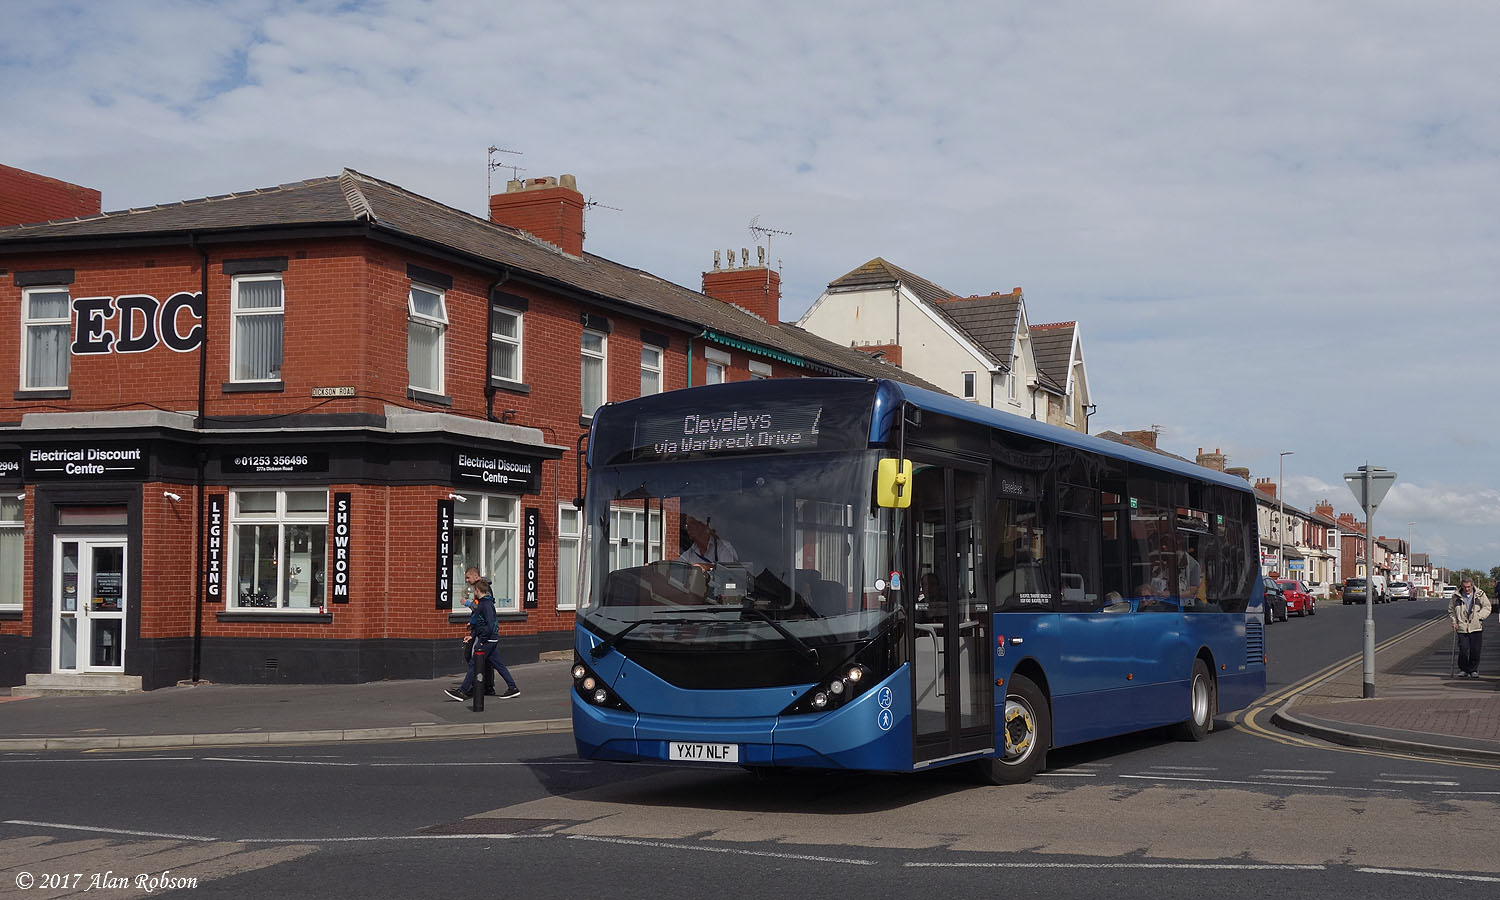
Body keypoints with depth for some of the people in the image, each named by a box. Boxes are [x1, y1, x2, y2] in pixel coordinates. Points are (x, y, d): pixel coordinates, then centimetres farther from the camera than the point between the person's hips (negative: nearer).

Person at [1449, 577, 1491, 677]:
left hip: (1476, 627, 0)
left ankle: (1473, 670, 17)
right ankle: (1463, 669, 9)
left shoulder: (1480, 595, 3)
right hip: (1462, 627, 0)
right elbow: (1451, 610, 14)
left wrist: (1478, 616, -10)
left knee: (1475, 650, 1)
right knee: (1463, 650, -7)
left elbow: (1487, 607, 4)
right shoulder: (1457, 597, 5)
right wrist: (1454, 622, 1)